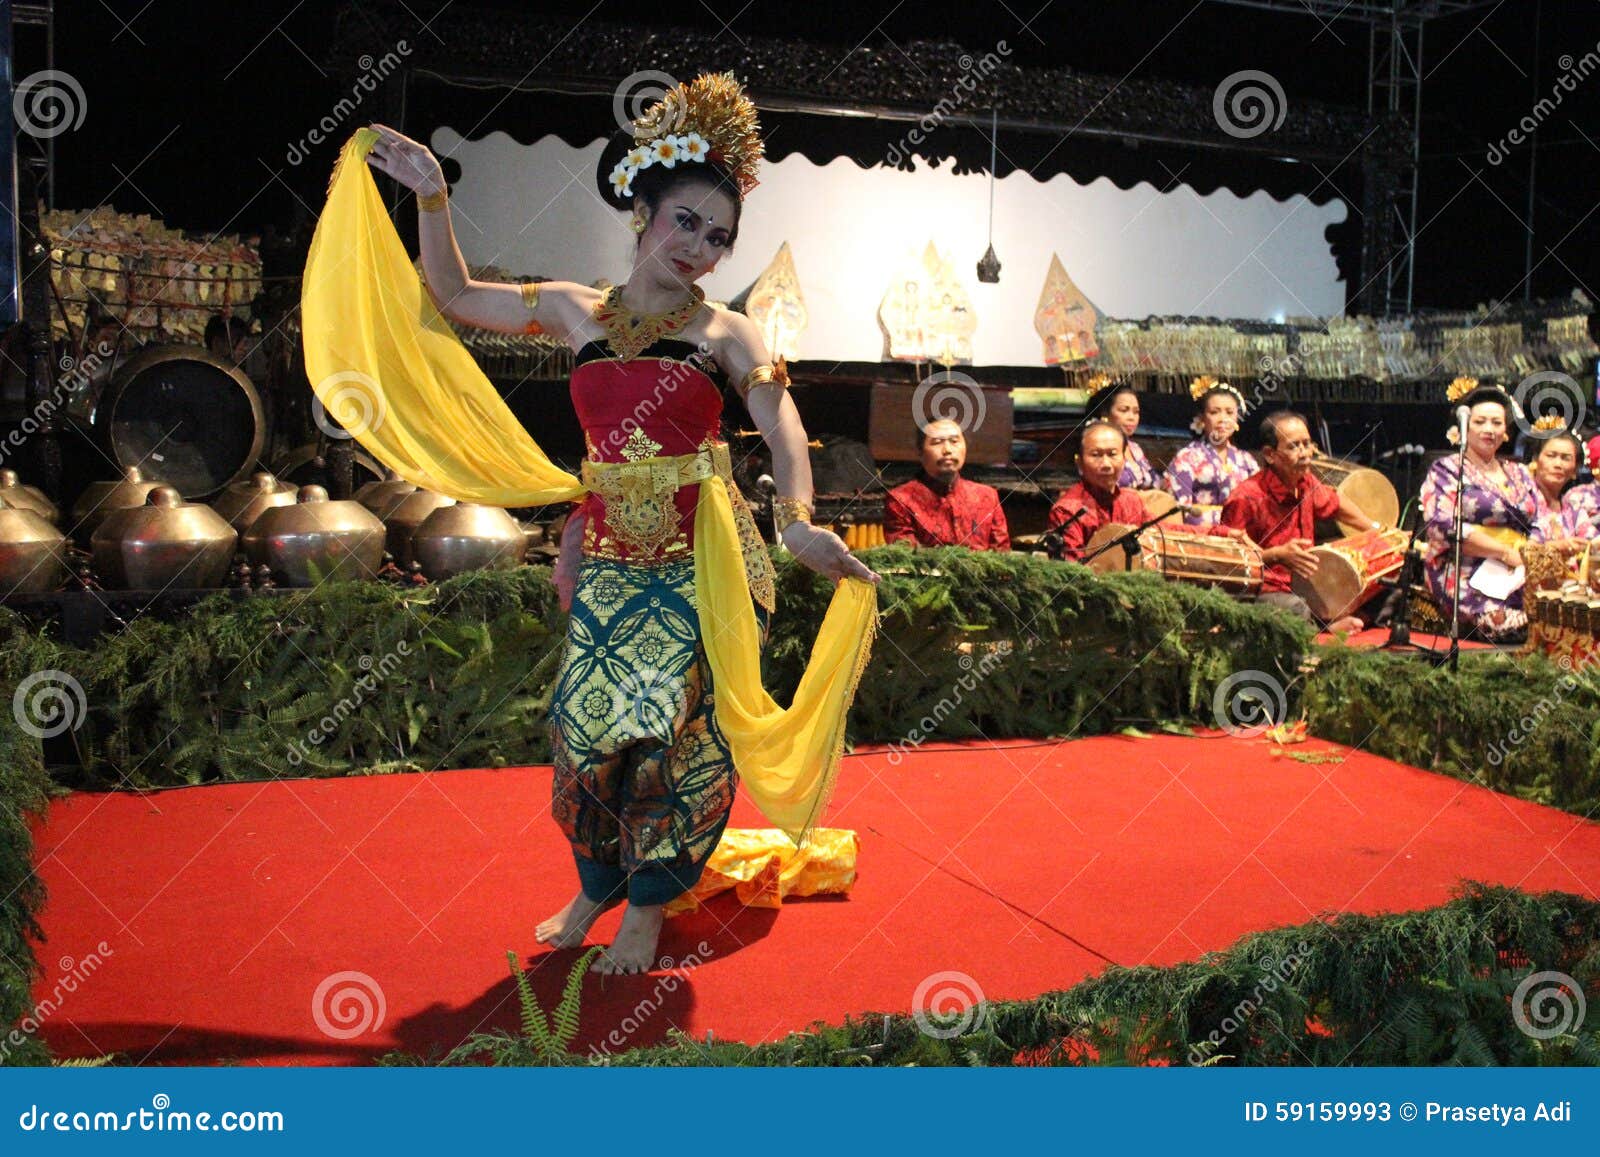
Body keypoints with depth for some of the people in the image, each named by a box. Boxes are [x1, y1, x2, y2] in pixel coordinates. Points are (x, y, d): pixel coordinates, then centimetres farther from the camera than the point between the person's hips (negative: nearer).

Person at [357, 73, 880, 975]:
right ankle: (598, 882, 25)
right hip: (610, 553, 3)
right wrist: (431, 194, 12)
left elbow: (783, 429, -11)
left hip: (703, 554, -3)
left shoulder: (726, 334, 1)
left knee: (672, 723, -6)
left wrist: (800, 521, -28)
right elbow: (455, 296, 19)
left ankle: (648, 904, 12)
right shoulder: (575, 311, 10)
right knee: (585, 722, 1)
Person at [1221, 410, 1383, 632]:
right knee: (1298, 609, -35)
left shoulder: (1306, 483, 3)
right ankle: (1327, 625, -10)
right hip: (1262, 594, -8)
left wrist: (1376, 529, 25)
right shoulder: (1246, 499, -21)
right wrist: (1278, 555, -28)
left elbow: (1335, 502, 26)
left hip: (1301, 588, 8)